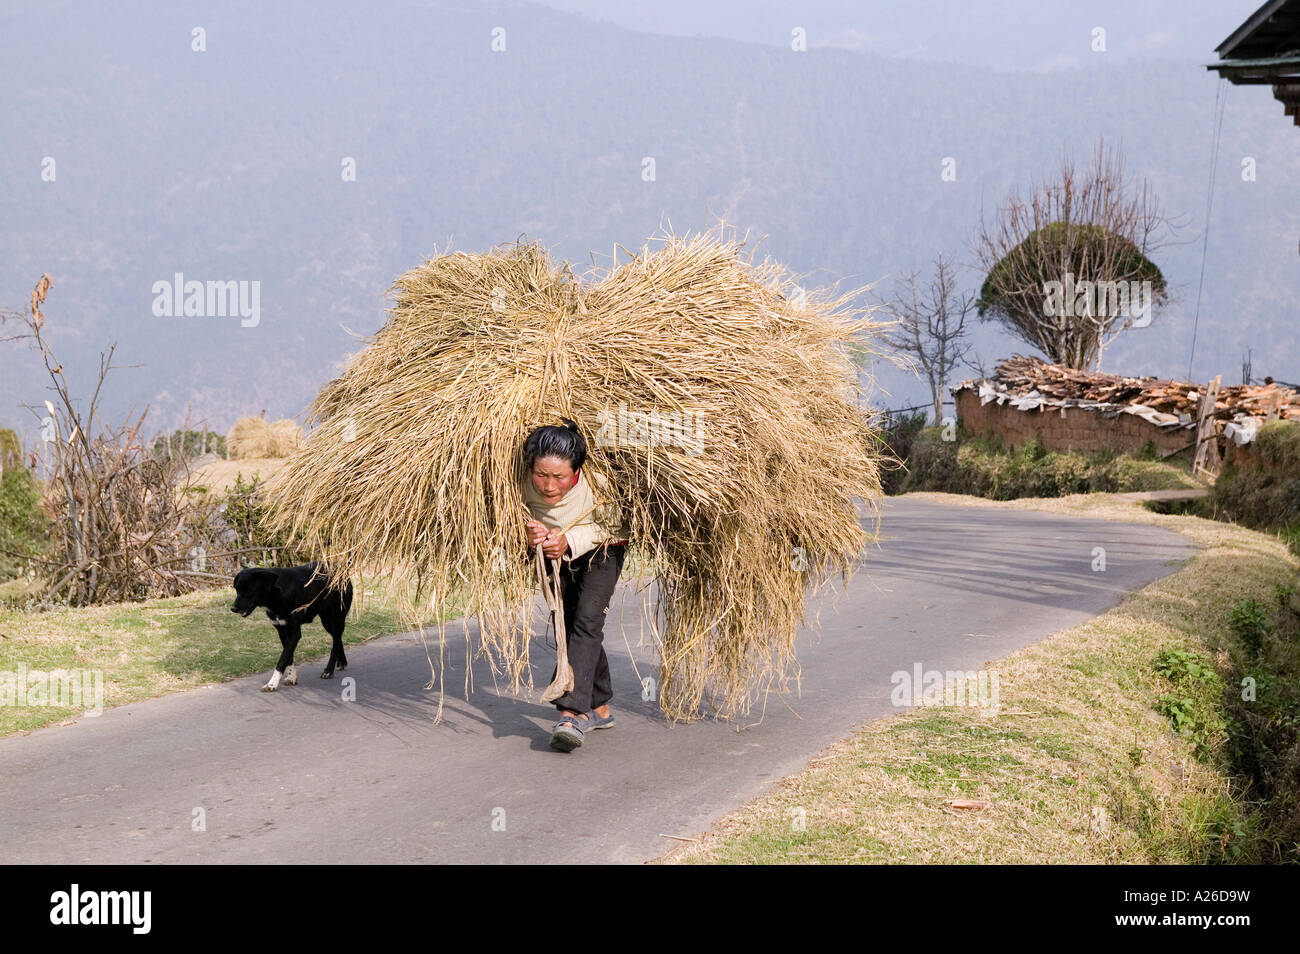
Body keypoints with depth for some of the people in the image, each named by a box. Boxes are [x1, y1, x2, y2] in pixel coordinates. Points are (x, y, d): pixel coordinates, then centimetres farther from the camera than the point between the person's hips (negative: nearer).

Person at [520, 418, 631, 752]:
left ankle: (572, 713, -28)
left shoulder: (597, 482, -36)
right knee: (564, 624, 7)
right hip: (556, 555, 4)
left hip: (602, 549, -4)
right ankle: (599, 707, 24)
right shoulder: (524, 483, -30)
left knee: (586, 620, -21)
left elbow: (610, 525, -18)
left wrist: (569, 541, -34)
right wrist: (532, 533, -33)